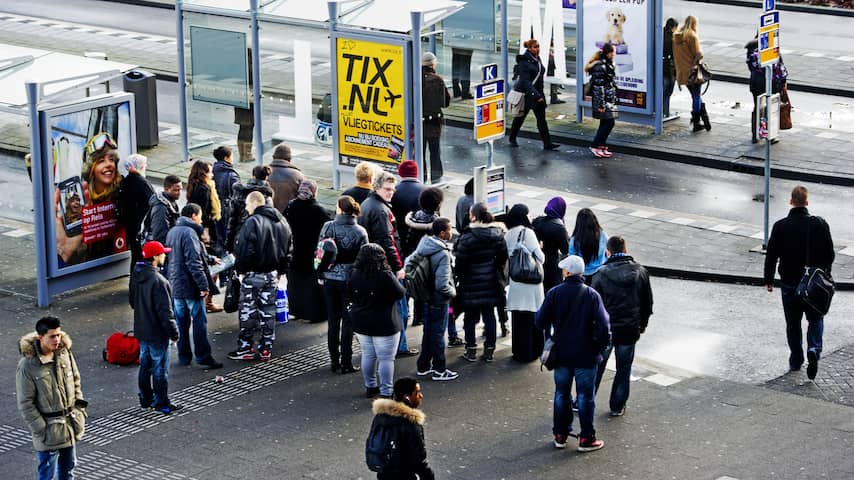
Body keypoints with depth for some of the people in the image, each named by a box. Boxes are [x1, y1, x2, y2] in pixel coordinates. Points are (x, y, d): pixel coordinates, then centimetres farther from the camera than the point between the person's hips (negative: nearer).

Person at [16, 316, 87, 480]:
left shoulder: (65, 353, -2)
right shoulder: (27, 365, -20)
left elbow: (76, 383, 12)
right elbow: (25, 404, -15)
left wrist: (80, 410, 6)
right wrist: (41, 429, -16)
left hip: (70, 425, 6)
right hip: (49, 429, -6)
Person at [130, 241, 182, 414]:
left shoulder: (136, 276, 2)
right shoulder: (158, 281, -25)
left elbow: (132, 301, 16)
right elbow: (165, 311, -23)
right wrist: (173, 333, -15)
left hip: (141, 330, 8)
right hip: (157, 333, -8)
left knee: (145, 364, 18)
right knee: (160, 368, 2)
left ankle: (146, 399, 27)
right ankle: (162, 403, 9)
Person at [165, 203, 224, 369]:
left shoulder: (172, 232, 14)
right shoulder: (189, 233, -16)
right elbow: (194, 262, -22)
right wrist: (203, 285, -21)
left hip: (175, 286, 8)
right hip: (190, 287, -8)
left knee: (181, 322, 13)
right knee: (199, 321, -3)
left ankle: (184, 356, 16)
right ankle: (203, 356, -3)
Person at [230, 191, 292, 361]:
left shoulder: (252, 222, -16)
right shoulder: (282, 222, 8)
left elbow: (244, 250, -20)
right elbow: (288, 250, 13)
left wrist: (239, 269, -8)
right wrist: (280, 270, 18)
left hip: (253, 274, -7)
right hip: (272, 274, 7)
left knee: (248, 311, 1)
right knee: (268, 311, 12)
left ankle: (246, 348, 4)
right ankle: (266, 348, 14)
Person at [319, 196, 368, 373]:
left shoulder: (328, 227, -7)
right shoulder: (360, 232, -9)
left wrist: (321, 274, 9)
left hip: (330, 278, 2)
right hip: (350, 280, -2)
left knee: (333, 321, 11)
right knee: (348, 322, 4)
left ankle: (334, 361, 16)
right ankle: (346, 363, 4)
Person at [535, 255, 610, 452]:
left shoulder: (554, 293, -7)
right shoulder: (592, 295, -10)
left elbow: (540, 320, -5)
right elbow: (602, 324, -16)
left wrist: (549, 337, 15)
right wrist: (602, 344, -1)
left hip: (561, 354, 2)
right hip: (586, 355, -2)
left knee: (561, 394, 15)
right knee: (585, 396, 6)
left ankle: (560, 435, 21)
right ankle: (586, 438, 10)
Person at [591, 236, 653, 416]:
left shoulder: (602, 274, -10)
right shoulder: (640, 272, -2)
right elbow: (647, 302, 7)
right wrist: (642, 324, 19)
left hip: (605, 329, -1)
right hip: (630, 330, 1)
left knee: (596, 367, 12)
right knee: (624, 369, 13)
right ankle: (617, 406, 19)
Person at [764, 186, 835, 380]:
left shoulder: (780, 226, -9)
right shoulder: (820, 224, -8)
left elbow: (771, 255, -5)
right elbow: (830, 254, -2)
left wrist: (769, 280, 7)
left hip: (789, 283, 0)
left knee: (793, 323, 13)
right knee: (816, 319, 14)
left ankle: (796, 361, 17)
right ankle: (814, 350, -10)